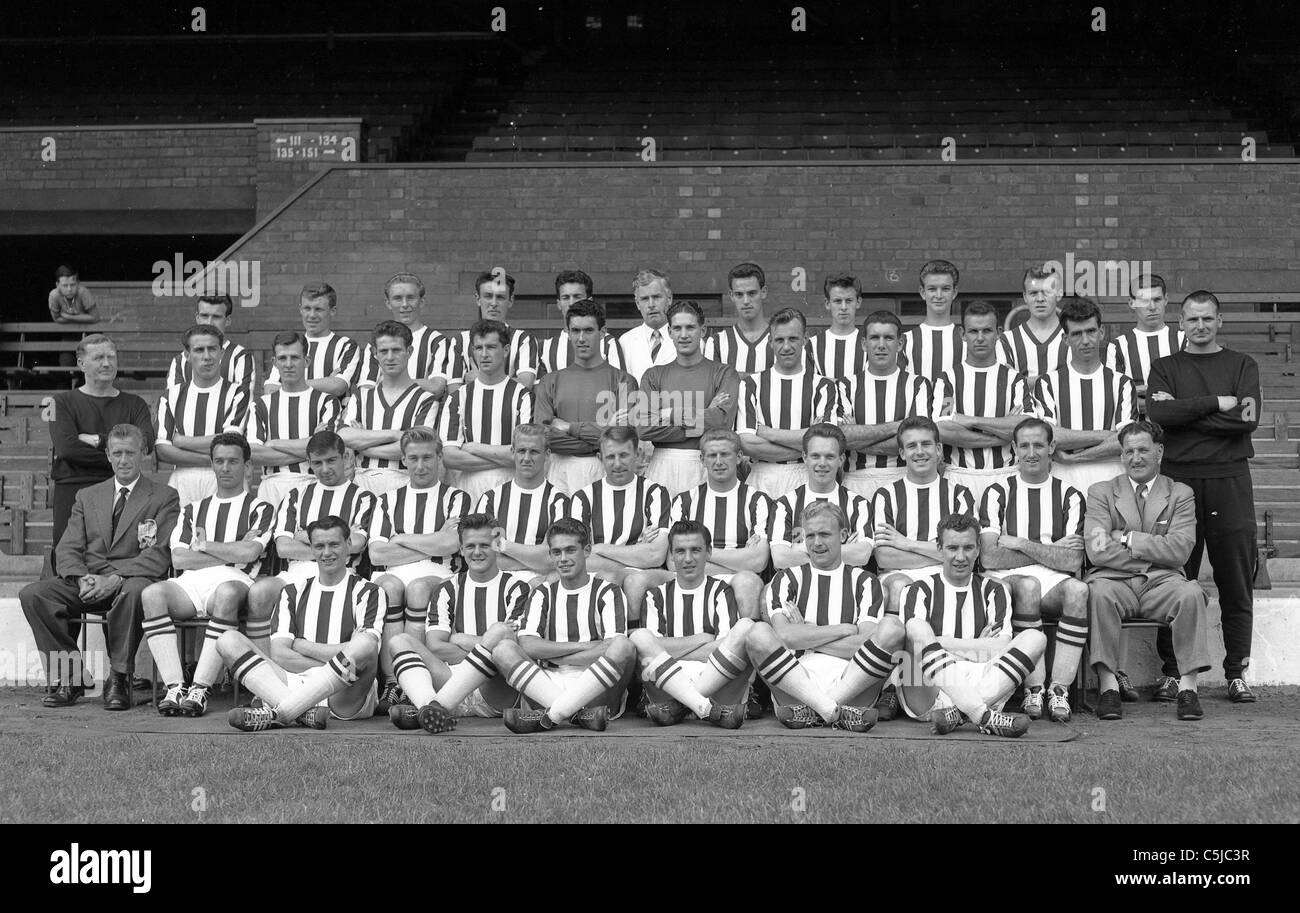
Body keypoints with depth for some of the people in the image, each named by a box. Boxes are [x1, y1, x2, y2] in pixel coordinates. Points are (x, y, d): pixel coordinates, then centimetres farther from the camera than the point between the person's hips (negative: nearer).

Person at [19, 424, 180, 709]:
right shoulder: (87, 496, 21)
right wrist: (82, 578, -12)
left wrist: (116, 578, -20)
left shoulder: (164, 498, 7)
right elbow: (66, 550, 12)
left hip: (133, 580, -4)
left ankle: (119, 680, -26)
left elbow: (159, 556, -5)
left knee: (133, 591, -40)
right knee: (32, 594, -21)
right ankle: (69, 677, -14)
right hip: (88, 583, 4)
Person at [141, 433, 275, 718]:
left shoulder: (260, 509, 16)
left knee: (227, 594, -41)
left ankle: (199, 689, -39)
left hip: (234, 581, -3)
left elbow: (250, 553, -3)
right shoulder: (193, 510, 28)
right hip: (191, 582, 3)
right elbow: (178, 558, 11)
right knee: (152, 594, -30)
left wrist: (204, 545, 7)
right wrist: (232, 552, 5)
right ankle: (174, 687, -34)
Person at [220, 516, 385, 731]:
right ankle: (304, 713, -36)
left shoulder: (366, 592, 10)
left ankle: (274, 714, -35)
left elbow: (365, 649, -8)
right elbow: (279, 653, 6)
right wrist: (332, 668, -6)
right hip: (295, 685, 3)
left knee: (365, 644, -34)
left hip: (347, 699, -3)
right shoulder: (293, 593, 20)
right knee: (228, 640, -12)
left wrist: (303, 646, -1)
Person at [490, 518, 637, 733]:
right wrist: (583, 646, -10)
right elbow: (528, 646, -2)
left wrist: (551, 654, -7)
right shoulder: (543, 594, 16)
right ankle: (578, 714, -32)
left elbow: (615, 647, -11)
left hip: (597, 689, -2)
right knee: (503, 649, -19)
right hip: (550, 685, 2)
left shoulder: (606, 592, 7)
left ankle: (547, 716, -32)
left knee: (625, 647, -31)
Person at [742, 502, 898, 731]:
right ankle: (838, 713, -31)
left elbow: (864, 645, 1)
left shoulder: (864, 581, 17)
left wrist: (805, 636, 1)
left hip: (850, 683, 1)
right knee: (758, 633, -26)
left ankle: (812, 712, -24)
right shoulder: (787, 579, 17)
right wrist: (845, 629, -2)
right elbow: (783, 635, -3)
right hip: (796, 684, -1)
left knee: (891, 627, -23)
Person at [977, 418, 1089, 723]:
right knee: (1028, 585, -36)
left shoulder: (1070, 496, 10)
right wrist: (1051, 551, -4)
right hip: (1006, 582, -1)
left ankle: (1059, 689, -30)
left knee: (1078, 590, -32)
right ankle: (1033, 689, -31)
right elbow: (989, 558, -5)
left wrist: (1021, 544, -5)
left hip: (1054, 583, 2)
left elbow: (1072, 562, -2)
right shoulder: (997, 493, 8)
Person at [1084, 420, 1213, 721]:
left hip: (1161, 584, 1)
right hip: (1116, 582, 0)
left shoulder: (1180, 494, 13)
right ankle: (1108, 685, -33)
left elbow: (1180, 551, -4)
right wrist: (1153, 555, -6)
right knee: (1099, 592, -35)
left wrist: (1127, 539, -6)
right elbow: (1097, 551, -4)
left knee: (1191, 593, -32)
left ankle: (1187, 686, -29)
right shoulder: (1101, 492, 12)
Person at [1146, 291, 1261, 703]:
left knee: (1237, 583, 0)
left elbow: (1248, 419, -5)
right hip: (1178, 479, 0)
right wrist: (1217, 402, -10)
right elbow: (1160, 413, -7)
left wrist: (1186, 413, -6)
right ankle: (1172, 672, 6)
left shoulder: (1242, 365, 13)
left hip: (1229, 480, 0)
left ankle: (1237, 673, 6)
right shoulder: (1165, 368, 13)